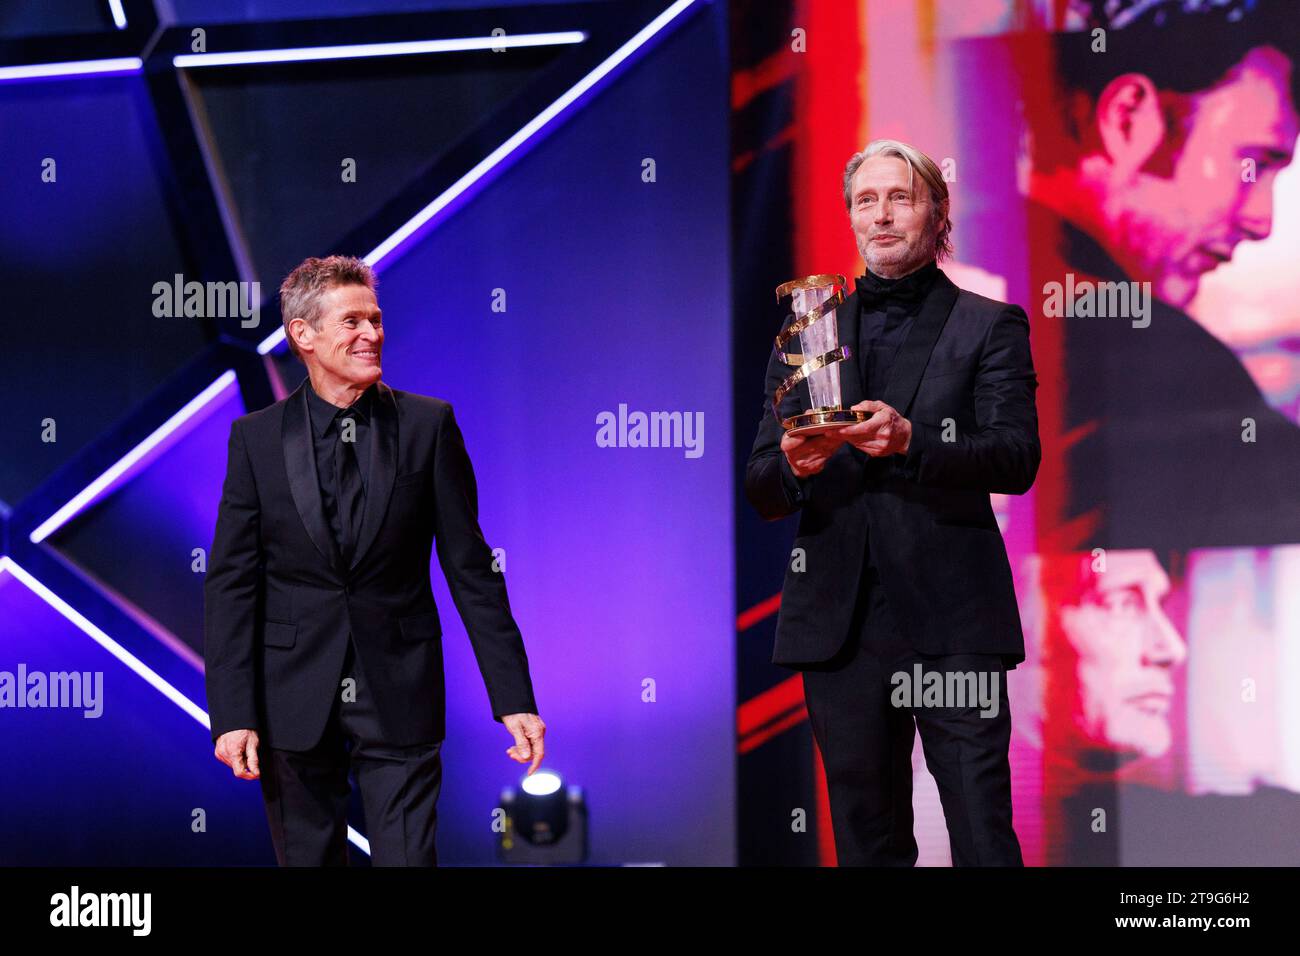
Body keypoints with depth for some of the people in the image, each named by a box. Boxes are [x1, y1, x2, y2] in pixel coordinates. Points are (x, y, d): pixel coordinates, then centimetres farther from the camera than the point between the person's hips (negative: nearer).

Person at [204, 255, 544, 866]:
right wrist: (232, 714, -9)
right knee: (309, 858, 9)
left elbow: (471, 569, 1)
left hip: (398, 696, -1)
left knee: (409, 858, -4)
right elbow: (230, 583, 0)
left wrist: (514, 700, -4)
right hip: (294, 697, 1)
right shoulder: (257, 438, 1)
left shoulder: (428, 425, 0)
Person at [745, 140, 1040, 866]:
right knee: (867, 841, 9)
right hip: (840, 623, 3)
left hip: (951, 621, -3)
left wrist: (911, 441, -22)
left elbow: (1018, 459, -6)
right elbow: (762, 494, 12)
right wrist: (794, 466, -12)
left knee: (983, 836, -8)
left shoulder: (990, 327, 7)